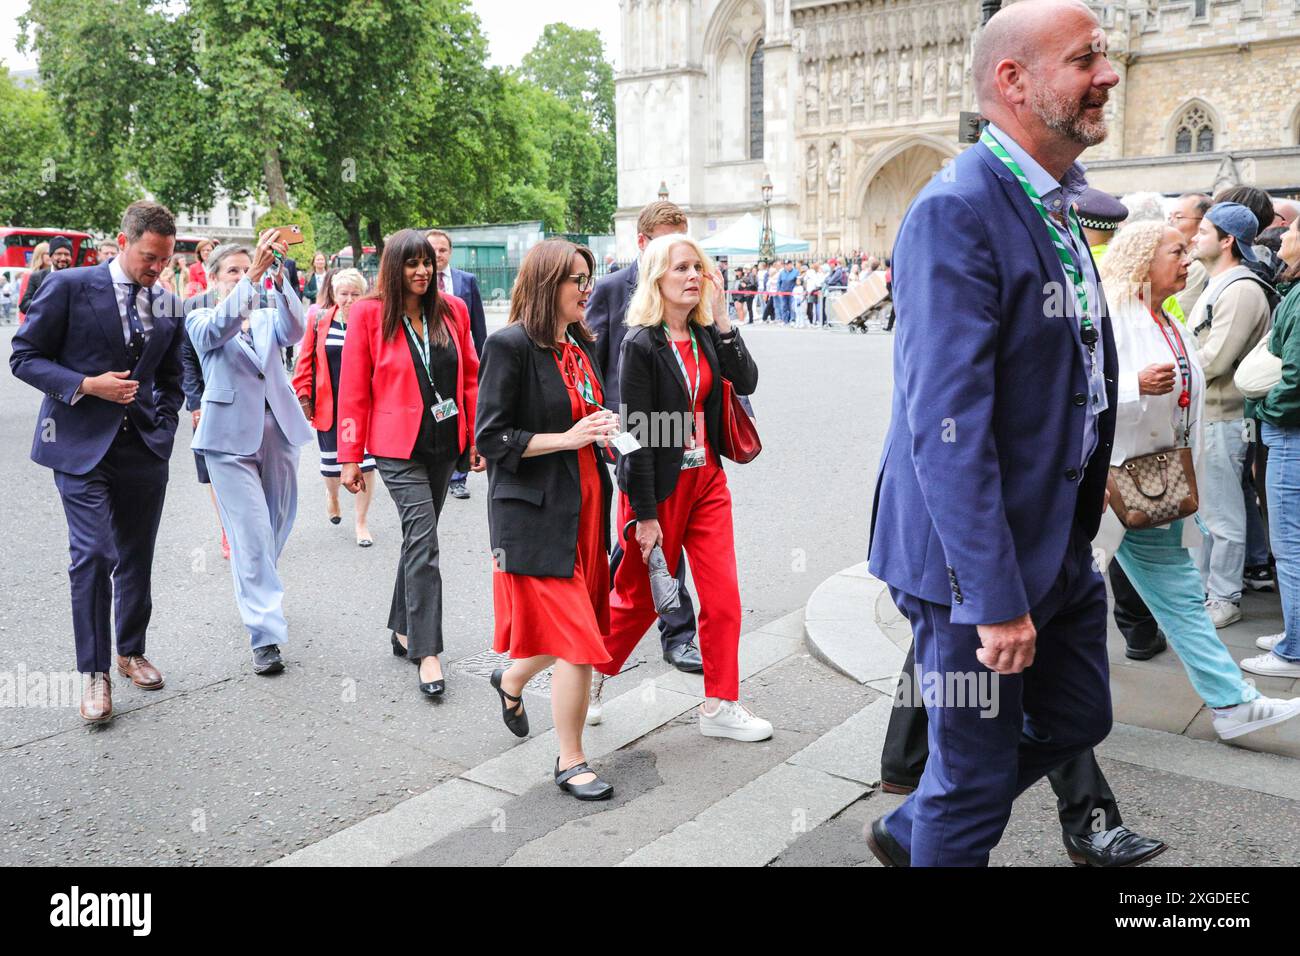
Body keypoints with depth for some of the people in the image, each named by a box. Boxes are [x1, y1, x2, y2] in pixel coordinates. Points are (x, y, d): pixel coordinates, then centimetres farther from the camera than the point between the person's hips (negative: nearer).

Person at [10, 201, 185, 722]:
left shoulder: (168, 305, 8)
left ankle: (132, 651, 28)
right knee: (93, 554, -11)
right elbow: (25, 357, -4)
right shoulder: (68, 286, -6)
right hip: (83, 445, -4)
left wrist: (163, 425, 7)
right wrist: (87, 386, -16)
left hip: (144, 448, 4)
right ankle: (94, 673, 0)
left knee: (137, 558, 11)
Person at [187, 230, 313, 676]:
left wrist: (276, 274, -26)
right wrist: (253, 276, -31)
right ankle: (265, 635, -6)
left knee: (276, 528, 15)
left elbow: (294, 328, -11)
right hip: (231, 438, -4)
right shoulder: (200, 321, 5)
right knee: (251, 536, -9)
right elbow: (219, 327, -20)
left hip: (278, 433, 4)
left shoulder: (268, 318, 13)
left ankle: (257, 594, 41)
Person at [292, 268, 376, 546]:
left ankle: (361, 522, 12)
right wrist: (304, 396, 0)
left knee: (365, 464, -4)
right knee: (331, 460, 13)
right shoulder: (319, 321, 2)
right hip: (328, 405, 1)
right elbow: (306, 360, 5)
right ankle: (332, 494, 48)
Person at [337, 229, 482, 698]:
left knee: (419, 536, 13)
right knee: (424, 540, -12)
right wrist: (350, 457, -3)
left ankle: (403, 630, 28)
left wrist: (477, 439, 5)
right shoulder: (368, 314, -4)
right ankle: (427, 652, -8)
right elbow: (353, 391, -2)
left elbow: (470, 377, 11)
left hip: (445, 443, 4)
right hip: (398, 446, -4)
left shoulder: (452, 310, 6)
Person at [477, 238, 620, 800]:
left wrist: (605, 436, 4)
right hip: (535, 513, -8)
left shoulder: (583, 345, 13)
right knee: (577, 644, -6)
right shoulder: (510, 345, -11)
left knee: (571, 630, 15)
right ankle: (570, 763, 11)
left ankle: (511, 680, 45)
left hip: (584, 506, 8)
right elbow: (491, 438, -13)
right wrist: (567, 438, -18)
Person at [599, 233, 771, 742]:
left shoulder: (705, 335, 4)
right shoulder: (641, 344, -14)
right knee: (641, 596, 8)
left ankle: (720, 705, 17)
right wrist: (644, 513, -17)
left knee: (723, 595, 4)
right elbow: (637, 433, -16)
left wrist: (721, 319, -14)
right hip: (659, 485, -6)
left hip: (707, 480, 6)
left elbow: (747, 382, -9)